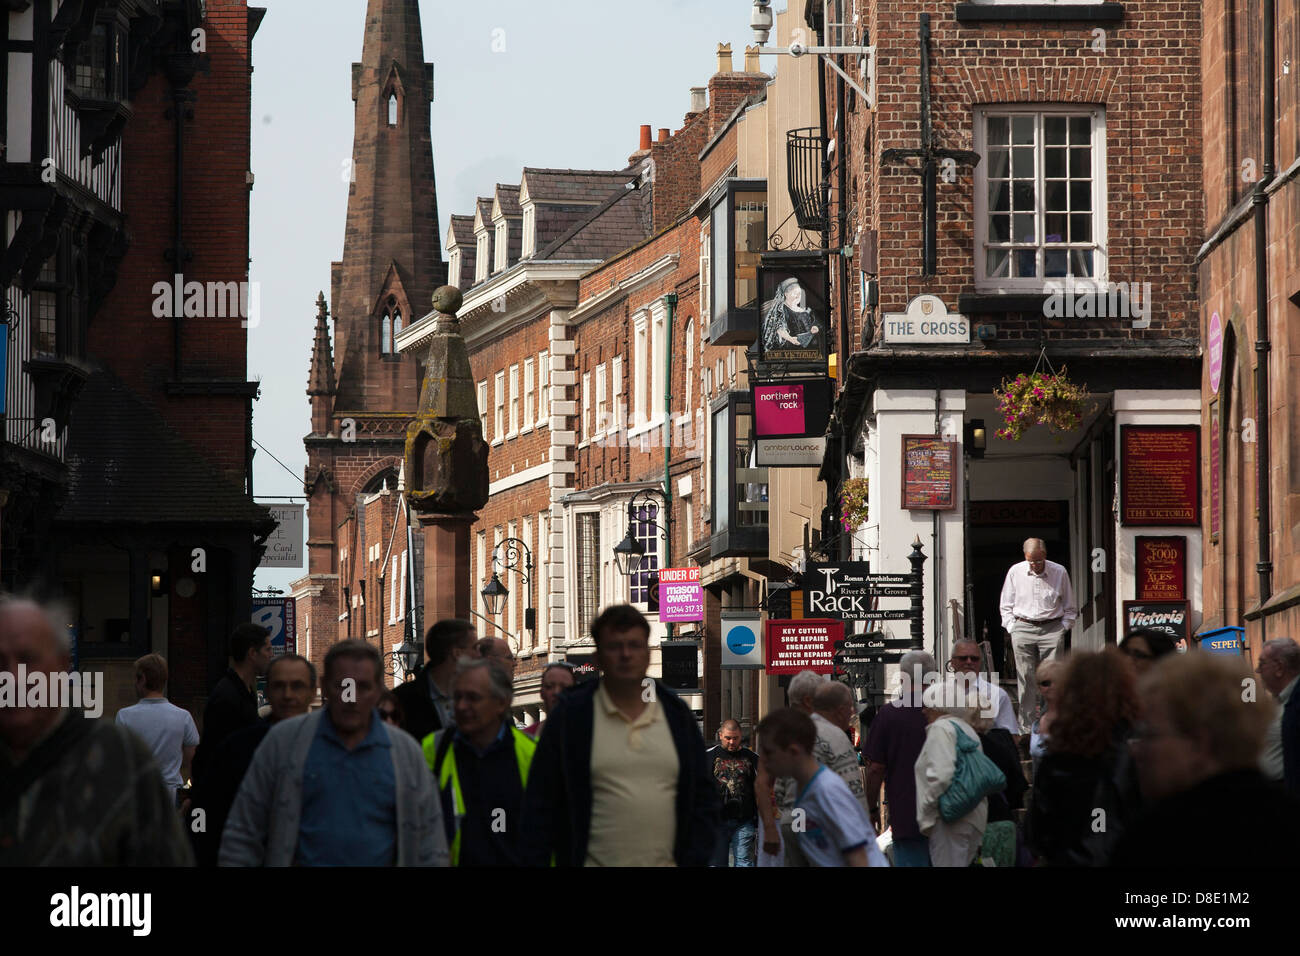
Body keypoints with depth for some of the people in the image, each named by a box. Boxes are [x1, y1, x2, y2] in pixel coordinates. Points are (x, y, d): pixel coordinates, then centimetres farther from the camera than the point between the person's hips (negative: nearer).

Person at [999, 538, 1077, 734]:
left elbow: (1070, 608, 12)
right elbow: (1006, 606, 14)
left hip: (1052, 628, -1)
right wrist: (1012, 628, 4)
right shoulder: (1015, 572, 5)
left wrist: (1062, 629, 2)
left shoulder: (1059, 572, 3)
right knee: (1025, 678, -3)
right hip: (1023, 628, 1)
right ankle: (1026, 727, 0)